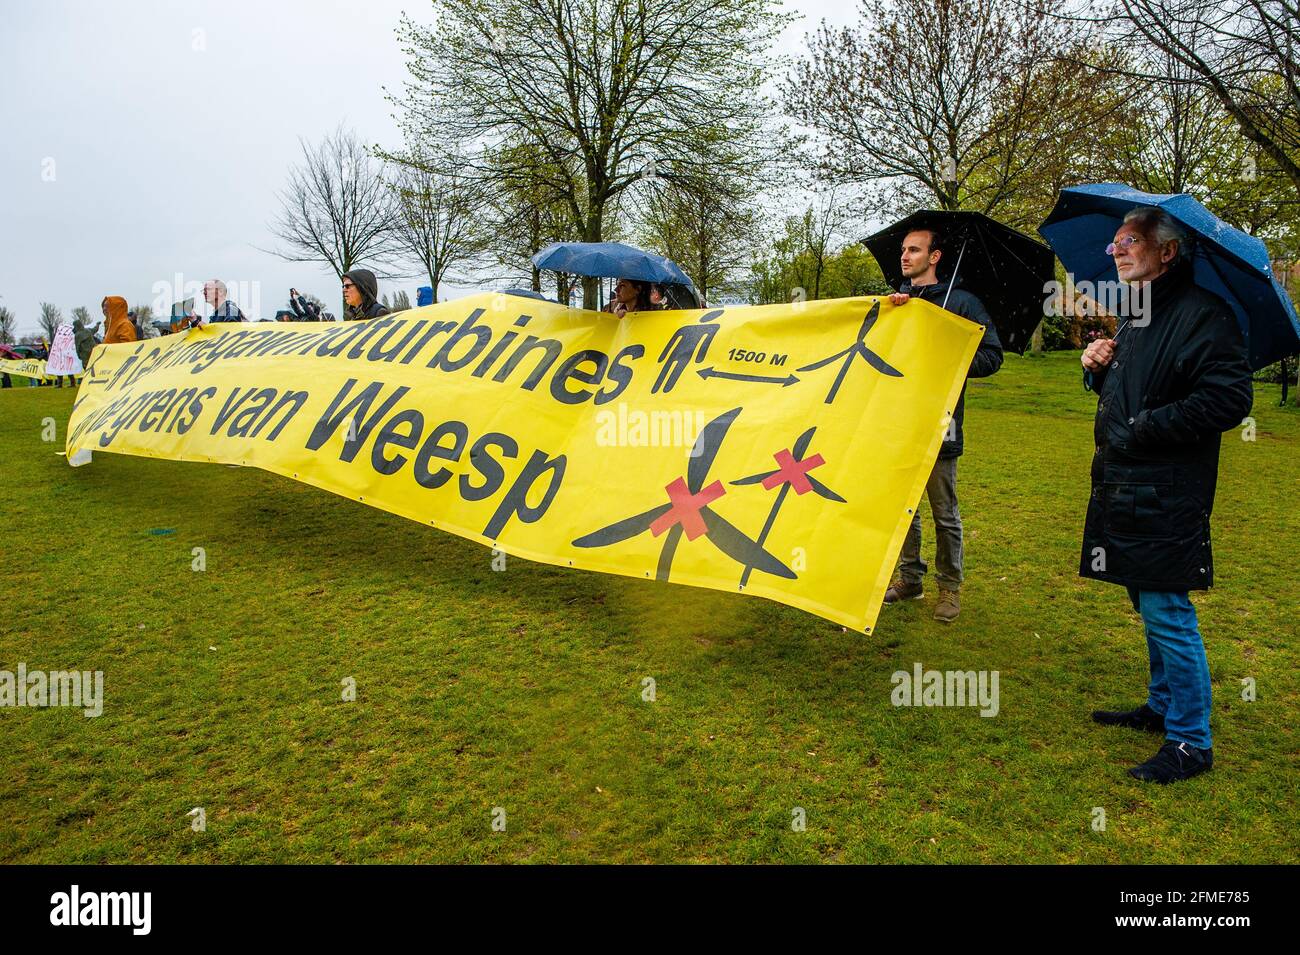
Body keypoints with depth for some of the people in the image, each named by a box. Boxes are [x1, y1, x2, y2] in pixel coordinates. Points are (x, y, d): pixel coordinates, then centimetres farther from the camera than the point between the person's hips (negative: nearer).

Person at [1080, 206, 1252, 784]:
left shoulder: (1202, 315, -13)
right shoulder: (1137, 317, 16)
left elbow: (1229, 399, -22)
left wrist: (1143, 428, -20)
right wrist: (1099, 368, 7)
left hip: (1166, 497, -9)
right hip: (1125, 489, 9)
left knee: (1168, 614, -4)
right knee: (1151, 608, 19)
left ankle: (1191, 742, 10)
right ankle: (1163, 706, 35)